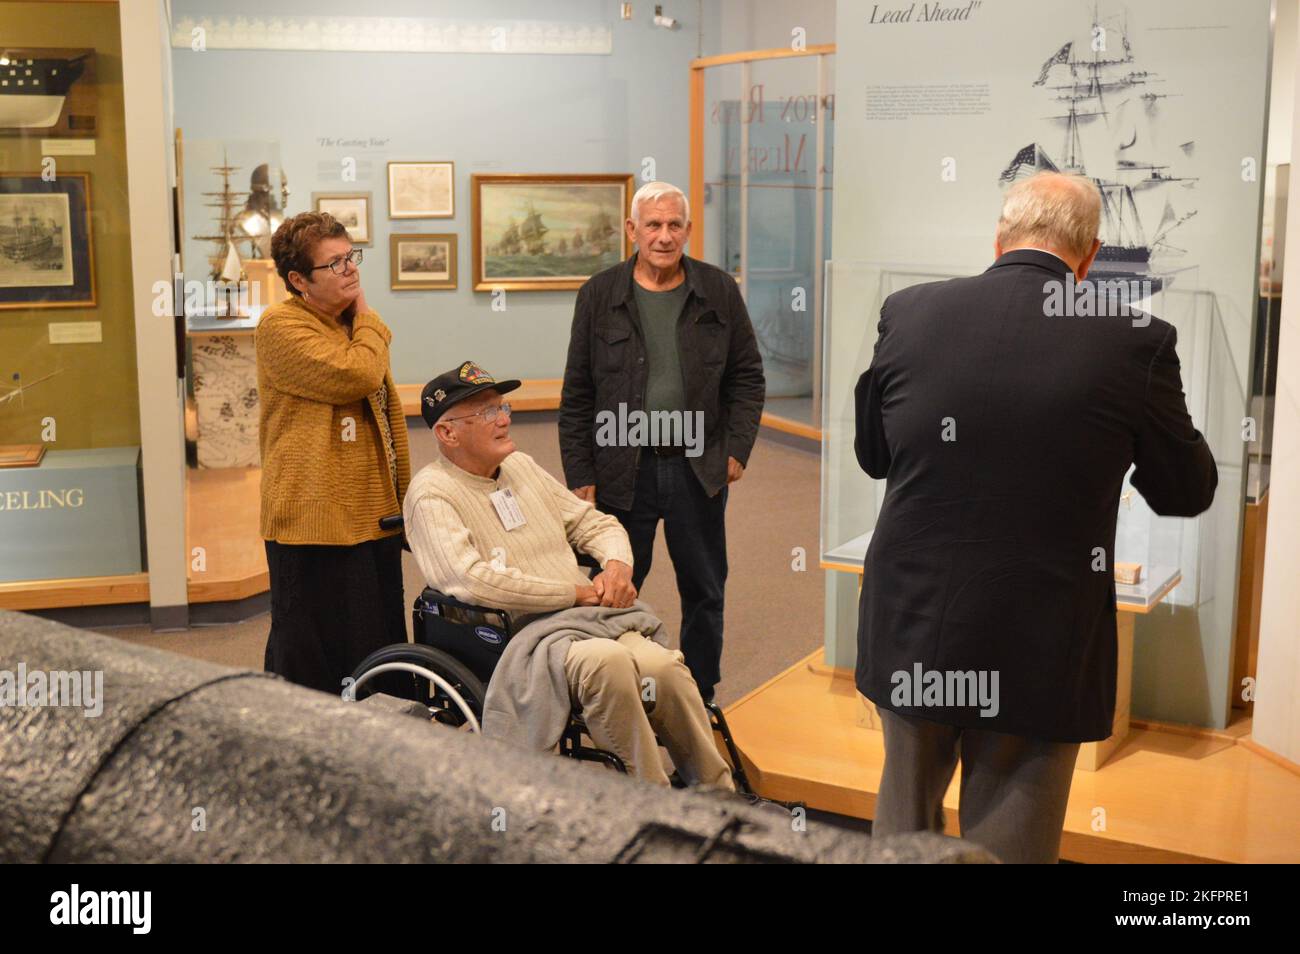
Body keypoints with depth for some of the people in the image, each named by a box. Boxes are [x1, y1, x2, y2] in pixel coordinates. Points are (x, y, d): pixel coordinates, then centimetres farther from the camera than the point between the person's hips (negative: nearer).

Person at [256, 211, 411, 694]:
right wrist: (368, 320, -4)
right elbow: (355, 376, -24)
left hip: (373, 517, 8)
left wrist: (405, 504, 24)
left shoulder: (352, 323, 18)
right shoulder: (281, 325, -9)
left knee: (382, 657, 11)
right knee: (315, 662, -1)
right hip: (315, 522, -8)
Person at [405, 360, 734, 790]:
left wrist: (617, 563, 1)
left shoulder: (522, 466, 20)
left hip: (591, 618, 6)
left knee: (664, 668, -24)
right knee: (607, 660, -36)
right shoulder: (431, 493, -3)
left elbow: (596, 523, 26)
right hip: (525, 636, -6)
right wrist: (578, 593, -13)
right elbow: (473, 580, -18)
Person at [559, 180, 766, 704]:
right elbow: (577, 395, 2)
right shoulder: (600, 295, 1)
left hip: (698, 468, 2)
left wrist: (737, 450, -1)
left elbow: (747, 377, 8)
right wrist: (580, 476, -3)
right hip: (622, 470, -1)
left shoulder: (719, 291, 3)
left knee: (704, 594, 11)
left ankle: (700, 701, 25)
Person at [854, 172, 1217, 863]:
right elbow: (1187, 492, 1)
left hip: (911, 631, 3)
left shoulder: (908, 312, -6)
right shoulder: (1135, 340, -12)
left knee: (904, 821, 23)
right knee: (1008, 840, 12)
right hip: (1041, 649, -2)